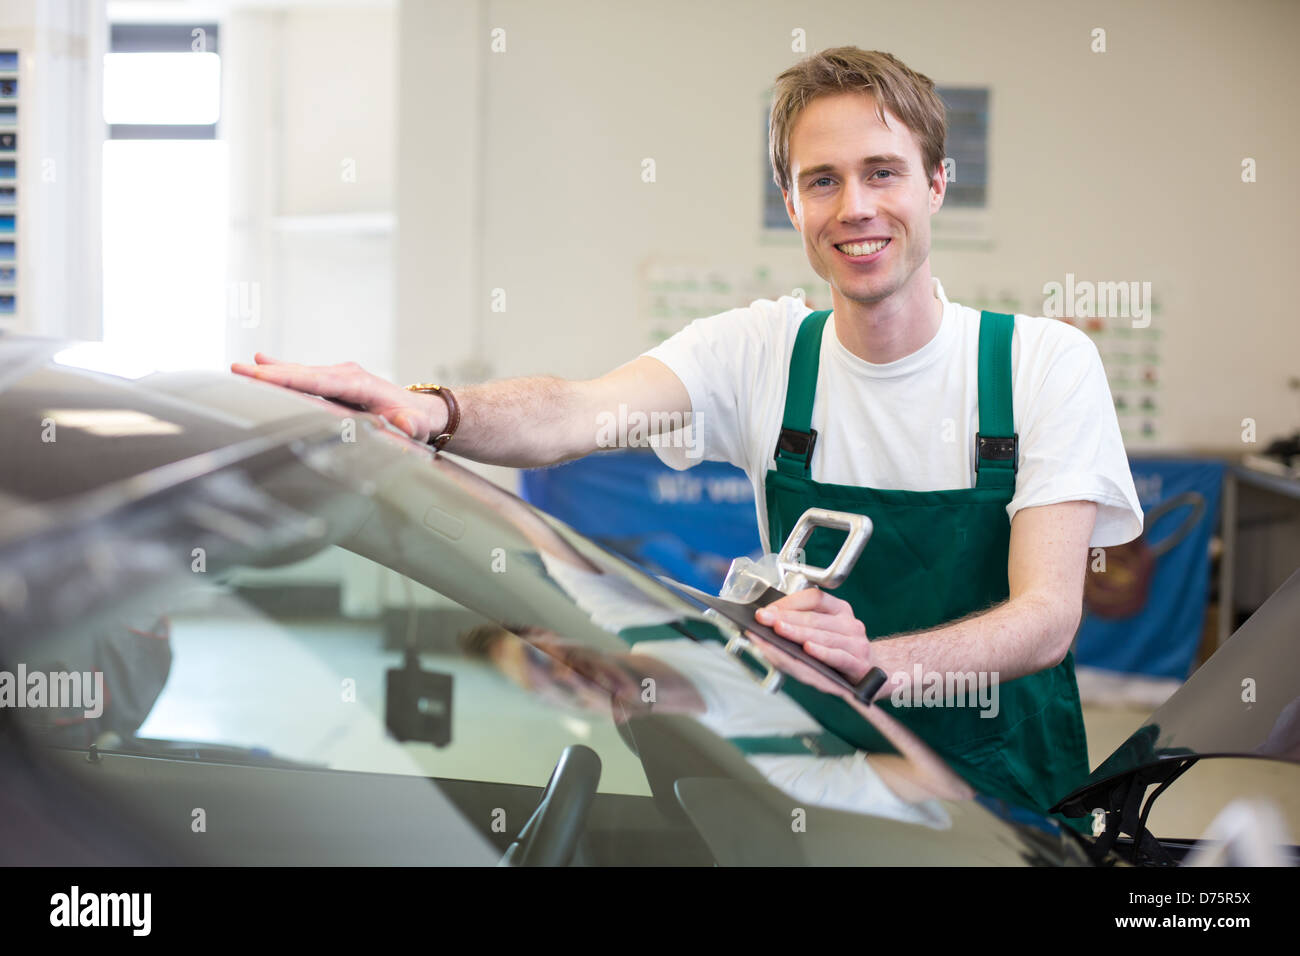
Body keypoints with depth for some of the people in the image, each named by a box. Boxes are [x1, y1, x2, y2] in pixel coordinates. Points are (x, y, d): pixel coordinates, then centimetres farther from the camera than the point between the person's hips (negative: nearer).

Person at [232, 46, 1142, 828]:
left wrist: (874, 664, -36)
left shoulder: (1047, 362, -6)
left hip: (1006, 793, -1)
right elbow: (580, 414, -20)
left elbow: (1047, 617, -15)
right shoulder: (759, 348, -2)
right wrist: (432, 409, -43)